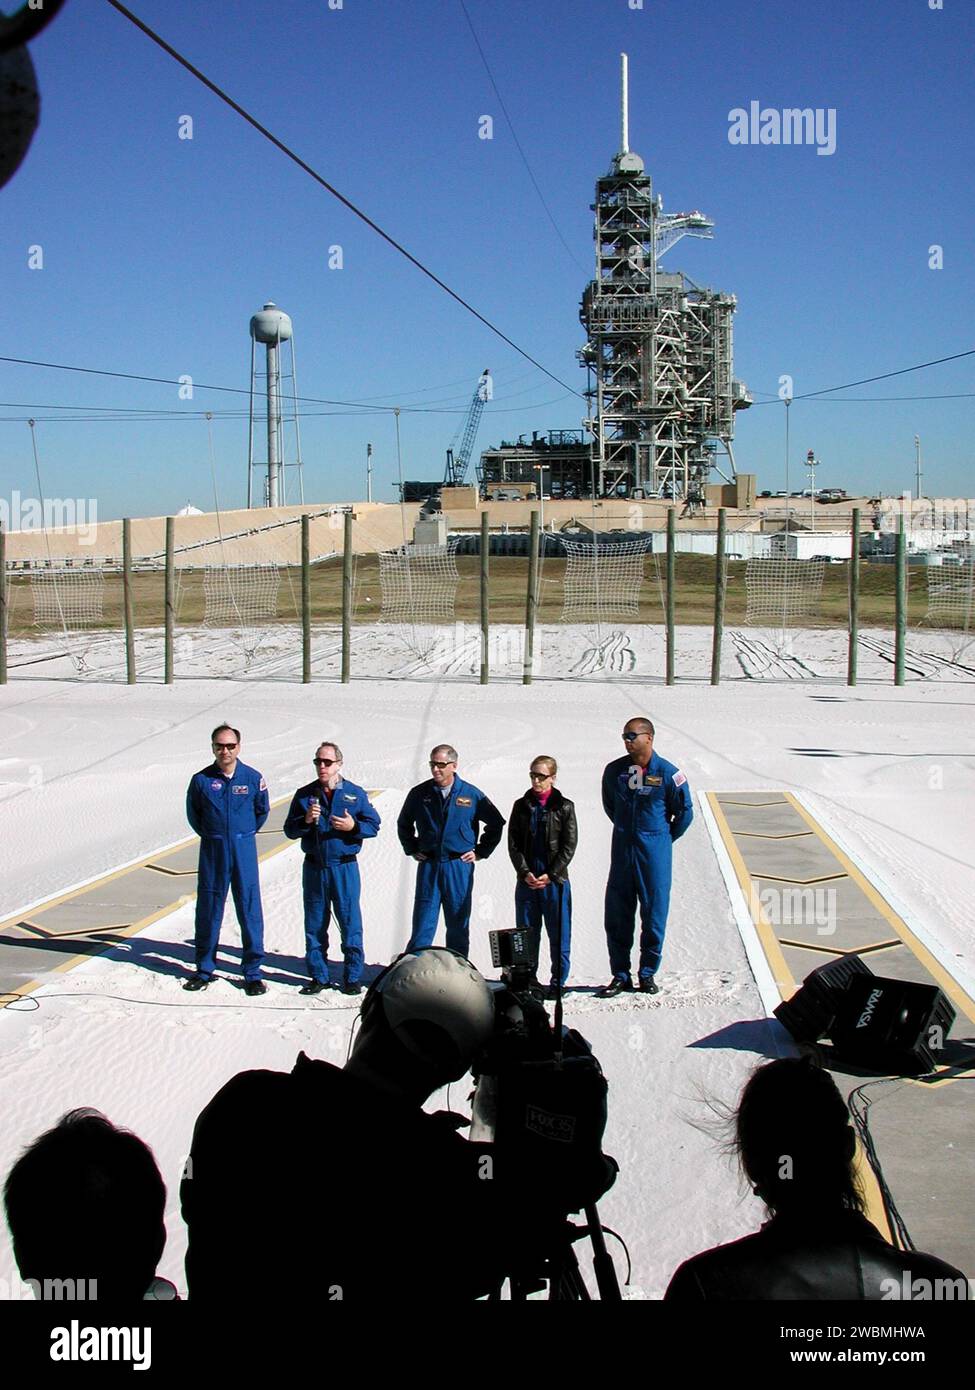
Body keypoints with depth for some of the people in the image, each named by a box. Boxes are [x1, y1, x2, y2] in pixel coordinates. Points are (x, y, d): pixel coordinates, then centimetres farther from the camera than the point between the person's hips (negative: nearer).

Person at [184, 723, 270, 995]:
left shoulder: (253, 778, -2)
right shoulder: (201, 780, -3)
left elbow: (262, 811, 13)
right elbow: (193, 813, 12)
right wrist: (212, 836, 11)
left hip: (244, 850, 0)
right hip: (212, 850, 0)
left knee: (249, 909, -1)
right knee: (208, 909, 6)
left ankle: (253, 973, 7)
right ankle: (204, 969, 20)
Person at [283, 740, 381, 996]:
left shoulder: (355, 793, 1)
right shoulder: (304, 795, 5)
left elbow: (374, 824, 2)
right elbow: (290, 830, 6)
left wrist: (353, 826, -16)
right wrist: (306, 820, -14)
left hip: (345, 867, -2)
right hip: (314, 868, 2)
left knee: (350, 924, -1)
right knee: (314, 925, 9)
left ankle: (352, 977, 9)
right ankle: (318, 976, 19)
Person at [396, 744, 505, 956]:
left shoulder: (472, 795, 0)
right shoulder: (420, 794, 4)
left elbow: (496, 824, 11)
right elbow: (403, 824, 20)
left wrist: (481, 851, 6)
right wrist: (412, 849, 11)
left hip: (460, 868, 0)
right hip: (428, 866, 0)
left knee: (458, 927, 7)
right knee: (423, 925, -2)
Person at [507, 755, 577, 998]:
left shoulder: (564, 807, 1)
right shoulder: (522, 806, 8)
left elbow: (569, 846, -3)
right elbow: (513, 843, 5)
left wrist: (551, 875, -11)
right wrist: (525, 873, -8)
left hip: (555, 880, -2)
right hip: (527, 881, 2)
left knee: (558, 934, 1)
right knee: (526, 933, 6)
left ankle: (558, 982, 10)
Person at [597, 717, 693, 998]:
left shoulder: (667, 773, -8)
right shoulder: (614, 770, 2)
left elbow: (685, 811, 4)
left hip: (655, 853, -3)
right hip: (622, 851, 3)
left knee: (654, 914, 3)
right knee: (617, 915, 2)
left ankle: (648, 973, 17)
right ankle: (620, 975, 12)